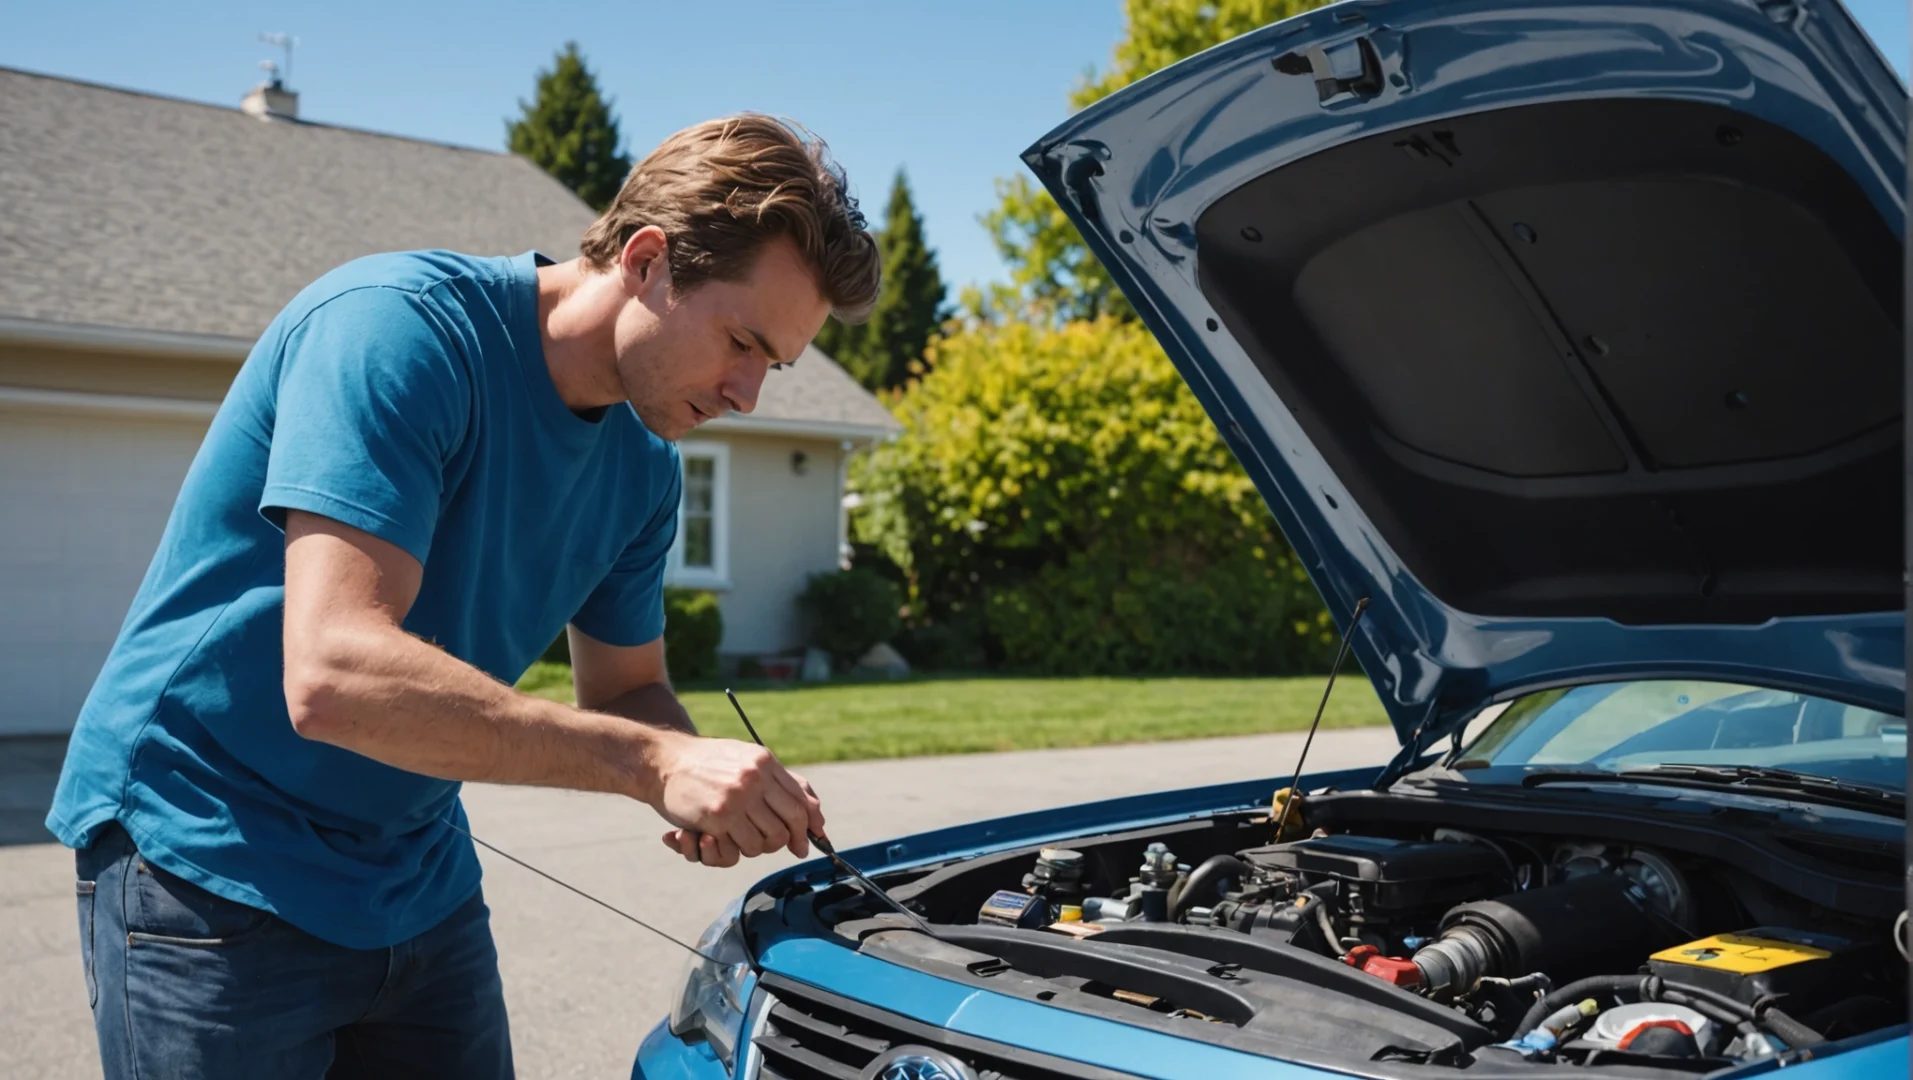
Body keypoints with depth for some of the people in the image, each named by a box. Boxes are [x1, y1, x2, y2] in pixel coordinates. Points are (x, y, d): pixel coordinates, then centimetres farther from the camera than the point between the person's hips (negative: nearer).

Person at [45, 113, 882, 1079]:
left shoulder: (644, 466, 1)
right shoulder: (396, 323, -23)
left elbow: (626, 689, 13)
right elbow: (332, 675, -32)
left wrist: (701, 785, -11)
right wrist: (652, 761, -31)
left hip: (417, 884, 7)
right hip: (208, 867, -7)